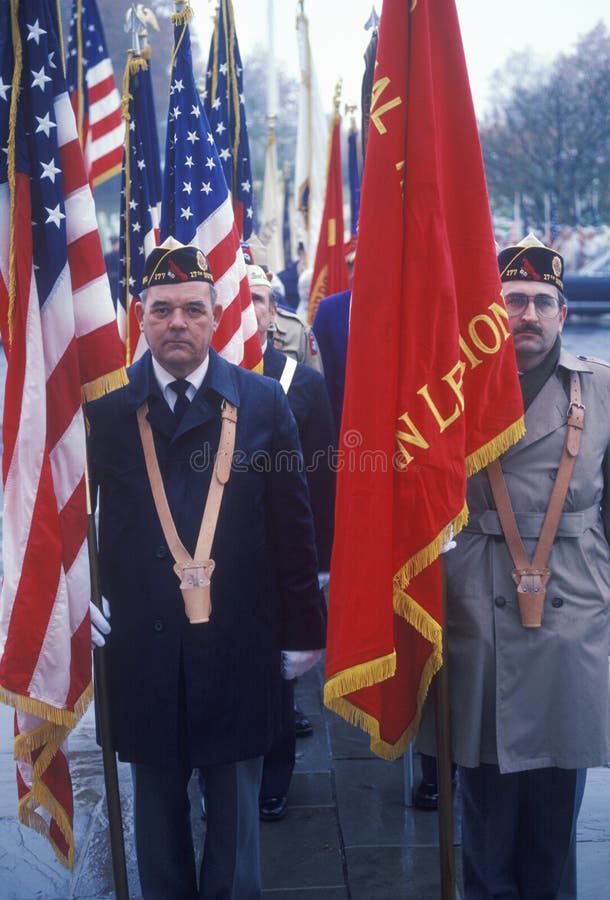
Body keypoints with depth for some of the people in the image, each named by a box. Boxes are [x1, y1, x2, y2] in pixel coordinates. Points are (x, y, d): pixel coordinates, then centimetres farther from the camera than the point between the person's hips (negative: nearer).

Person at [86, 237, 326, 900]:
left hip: (238, 641, 0)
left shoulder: (262, 402, -1)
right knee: (157, 800, 16)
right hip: (142, 643, 1)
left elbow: (293, 523, -1)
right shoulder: (105, 407, 0)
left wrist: (302, 631, -1)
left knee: (235, 802, 14)